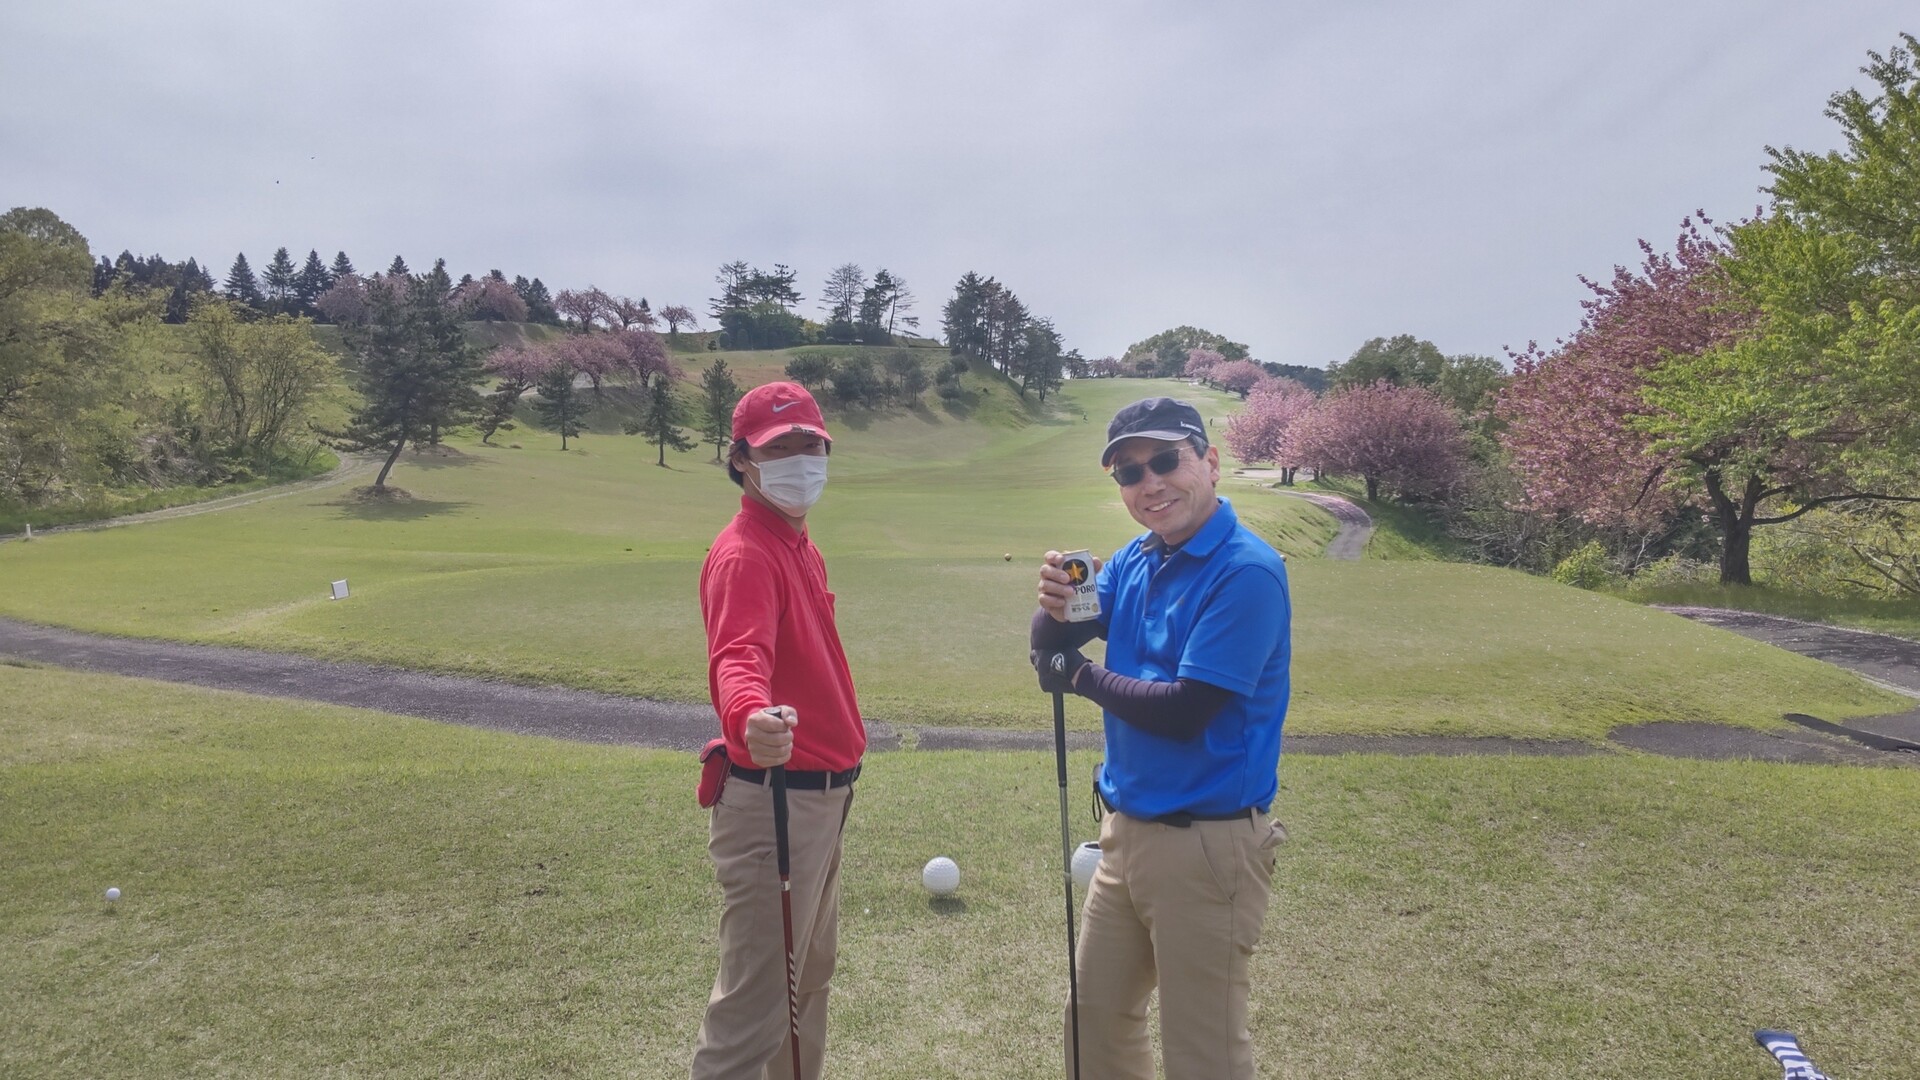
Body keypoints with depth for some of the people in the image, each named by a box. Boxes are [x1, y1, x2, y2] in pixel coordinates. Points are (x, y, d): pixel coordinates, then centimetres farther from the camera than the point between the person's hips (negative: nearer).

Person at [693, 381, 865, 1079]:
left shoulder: (799, 546, 11)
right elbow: (738, 656, -38)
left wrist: (835, 773, 16)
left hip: (823, 794, 10)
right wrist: (749, 716, -59)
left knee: (812, 972, 25)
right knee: (756, 997, -1)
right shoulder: (744, 554, -19)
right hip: (774, 797, -10)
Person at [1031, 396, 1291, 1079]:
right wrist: (1055, 605, -20)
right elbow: (1053, 648, 2)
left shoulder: (1246, 572, -19)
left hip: (1208, 843, -8)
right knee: (1096, 1016, 22)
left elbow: (1185, 711, -23)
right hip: (1126, 828, 8)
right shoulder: (1136, 561, 5)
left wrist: (1081, 676, -9)